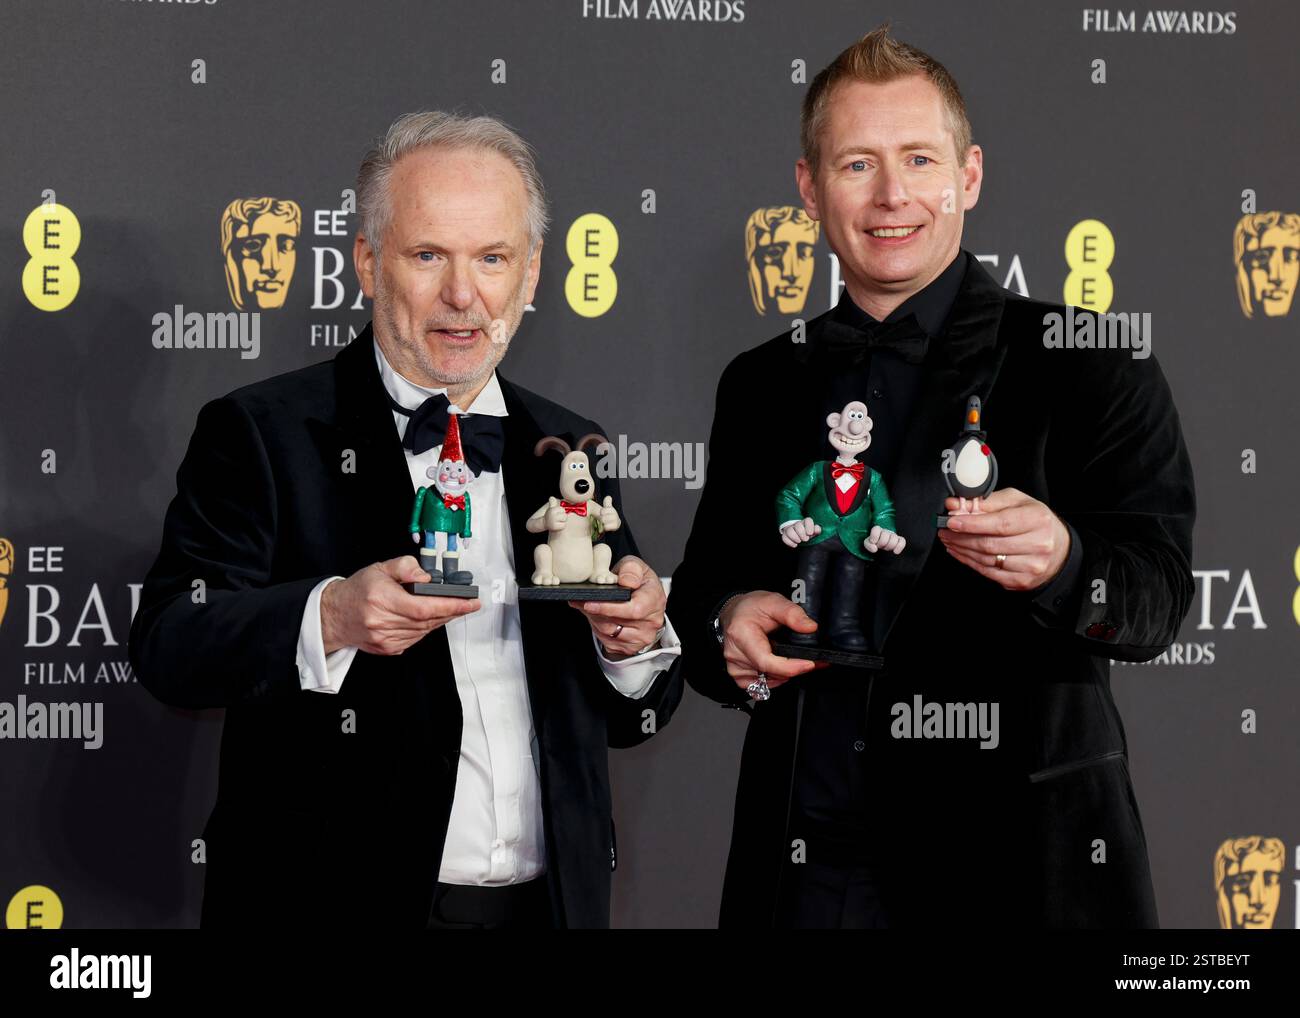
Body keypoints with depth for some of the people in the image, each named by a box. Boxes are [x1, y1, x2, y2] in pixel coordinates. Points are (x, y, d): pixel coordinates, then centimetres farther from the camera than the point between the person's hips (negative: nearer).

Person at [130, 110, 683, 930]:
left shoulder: (569, 450, 8)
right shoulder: (261, 433, -4)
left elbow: (628, 720, 11)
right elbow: (167, 646, -15)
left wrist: (633, 640, -10)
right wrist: (327, 619, -30)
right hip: (336, 903, -4)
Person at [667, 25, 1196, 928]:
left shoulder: (1088, 365, -2)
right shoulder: (760, 388, 11)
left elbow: (1157, 597, -9)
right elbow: (702, 587, 17)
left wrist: (1062, 563, -30)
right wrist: (727, 624, -5)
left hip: (1019, 861, -3)